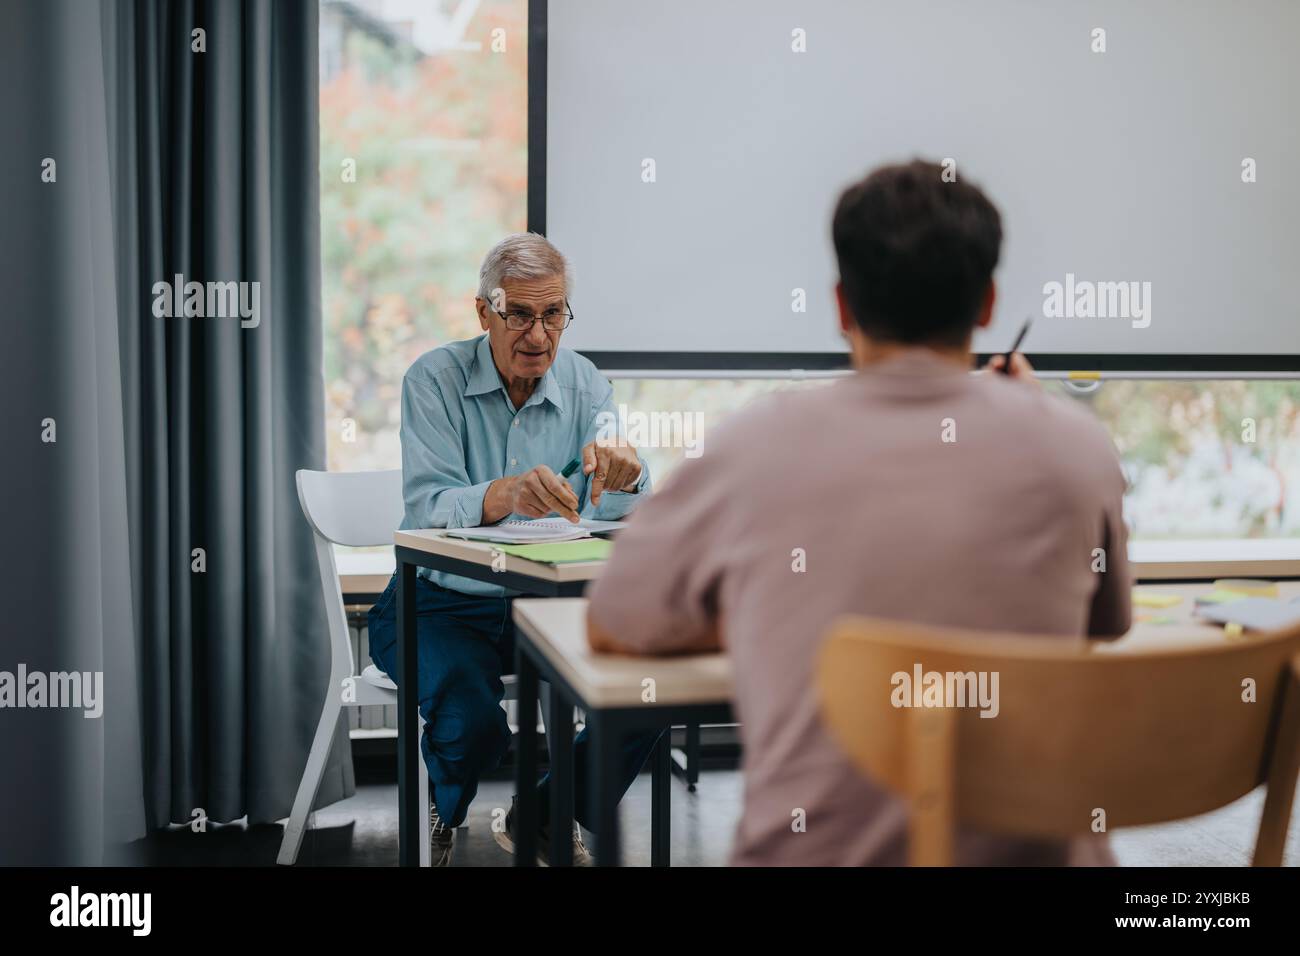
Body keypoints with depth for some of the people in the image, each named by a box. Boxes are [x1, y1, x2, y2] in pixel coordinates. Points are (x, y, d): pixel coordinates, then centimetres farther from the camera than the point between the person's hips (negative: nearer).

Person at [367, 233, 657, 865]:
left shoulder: (584, 383, 1)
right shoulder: (435, 380, -10)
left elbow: (618, 506, -13)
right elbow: (426, 508, -24)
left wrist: (623, 469, -38)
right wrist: (502, 495, -46)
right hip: (442, 603, -3)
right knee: (471, 719, -31)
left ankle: (544, 818, 11)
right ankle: (443, 816, 9)